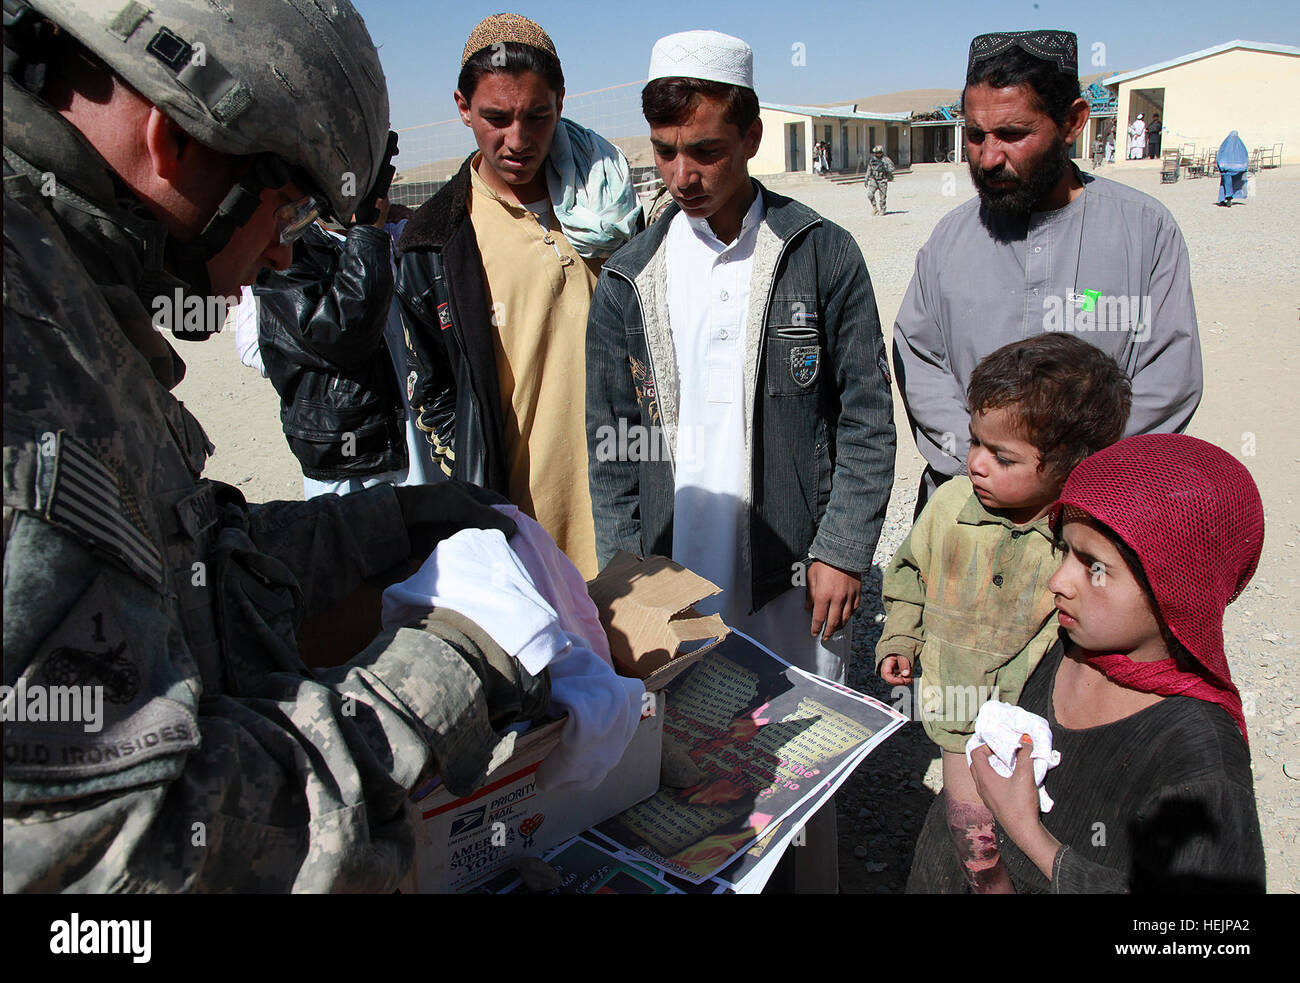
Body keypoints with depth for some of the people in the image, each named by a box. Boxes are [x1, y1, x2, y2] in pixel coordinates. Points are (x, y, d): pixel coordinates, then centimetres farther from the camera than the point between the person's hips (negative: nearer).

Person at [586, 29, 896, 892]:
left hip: (795, 572, -2)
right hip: (672, 577, 2)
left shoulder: (823, 256, -3)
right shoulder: (630, 279, 4)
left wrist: (842, 550, -7)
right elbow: (612, 444, 7)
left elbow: (867, 418, -2)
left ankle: (811, 883, 33)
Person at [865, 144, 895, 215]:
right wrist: (866, 180, 12)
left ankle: (882, 210, 16)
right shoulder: (872, 160, 7)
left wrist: (886, 170, -25)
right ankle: (874, 208, 3)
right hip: (873, 180, 3)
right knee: (869, 194, -13)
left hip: (882, 181, -3)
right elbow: (869, 171, 14)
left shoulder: (886, 159, -4)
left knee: (882, 197, 0)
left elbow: (892, 168, -8)